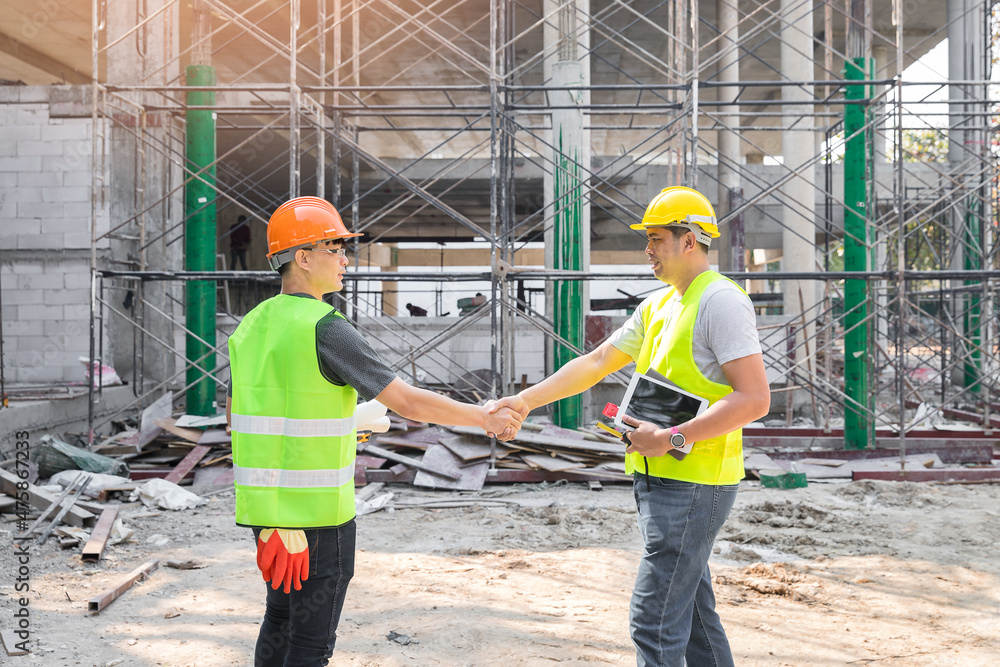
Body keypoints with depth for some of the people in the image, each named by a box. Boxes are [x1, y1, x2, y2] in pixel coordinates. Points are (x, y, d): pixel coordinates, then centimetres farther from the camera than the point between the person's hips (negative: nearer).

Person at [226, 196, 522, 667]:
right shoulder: (326, 329, -16)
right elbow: (408, 402, -17)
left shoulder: (252, 325, 8)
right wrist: (485, 418, -5)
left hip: (263, 501, 8)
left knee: (281, 618, 20)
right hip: (316, 509, -8)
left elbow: (233, 414, 17)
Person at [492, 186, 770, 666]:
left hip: (693, 484, -9)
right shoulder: (656, 306, 15)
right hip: (659, 479, 9)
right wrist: (527, 400, 6)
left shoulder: (721, 301, -13)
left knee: (655, 620, -8)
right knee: (692, 610, 18)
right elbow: (596, 363, 16)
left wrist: (671, 438, -23)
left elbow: (754, 399, -20)